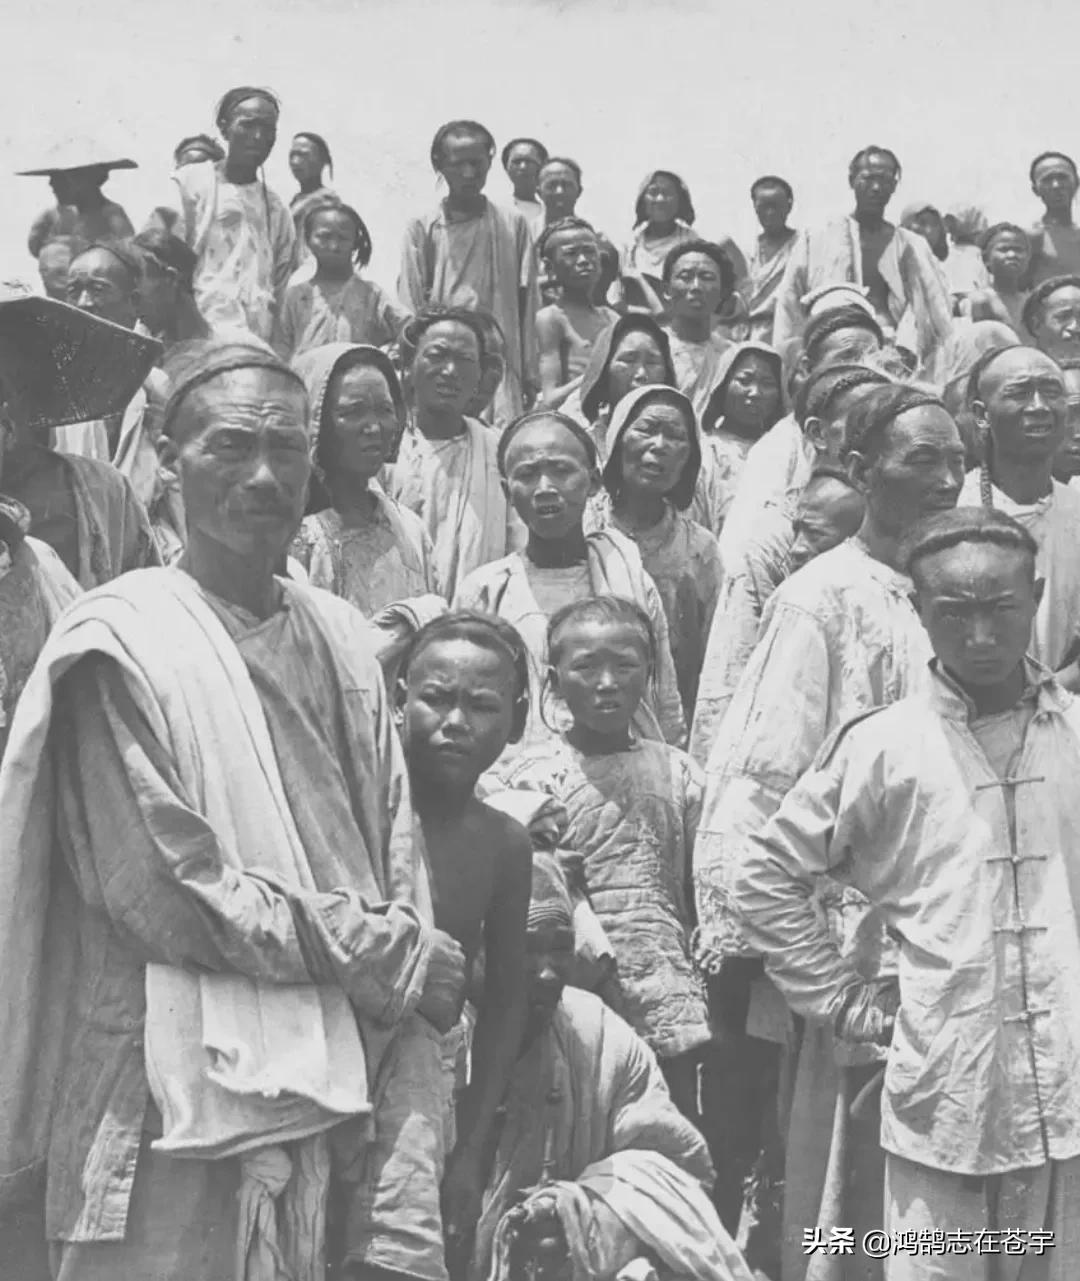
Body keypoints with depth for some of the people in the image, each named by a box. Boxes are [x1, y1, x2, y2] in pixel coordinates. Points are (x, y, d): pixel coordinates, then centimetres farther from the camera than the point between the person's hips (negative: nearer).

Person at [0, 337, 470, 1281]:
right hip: (177, 1127, -5)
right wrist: (389, 953, -8)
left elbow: (405, 896, 3)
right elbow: (167, 895, -15)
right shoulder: (119, 646, -7)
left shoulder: (342, 640, 8)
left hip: (337, 1106, 5)